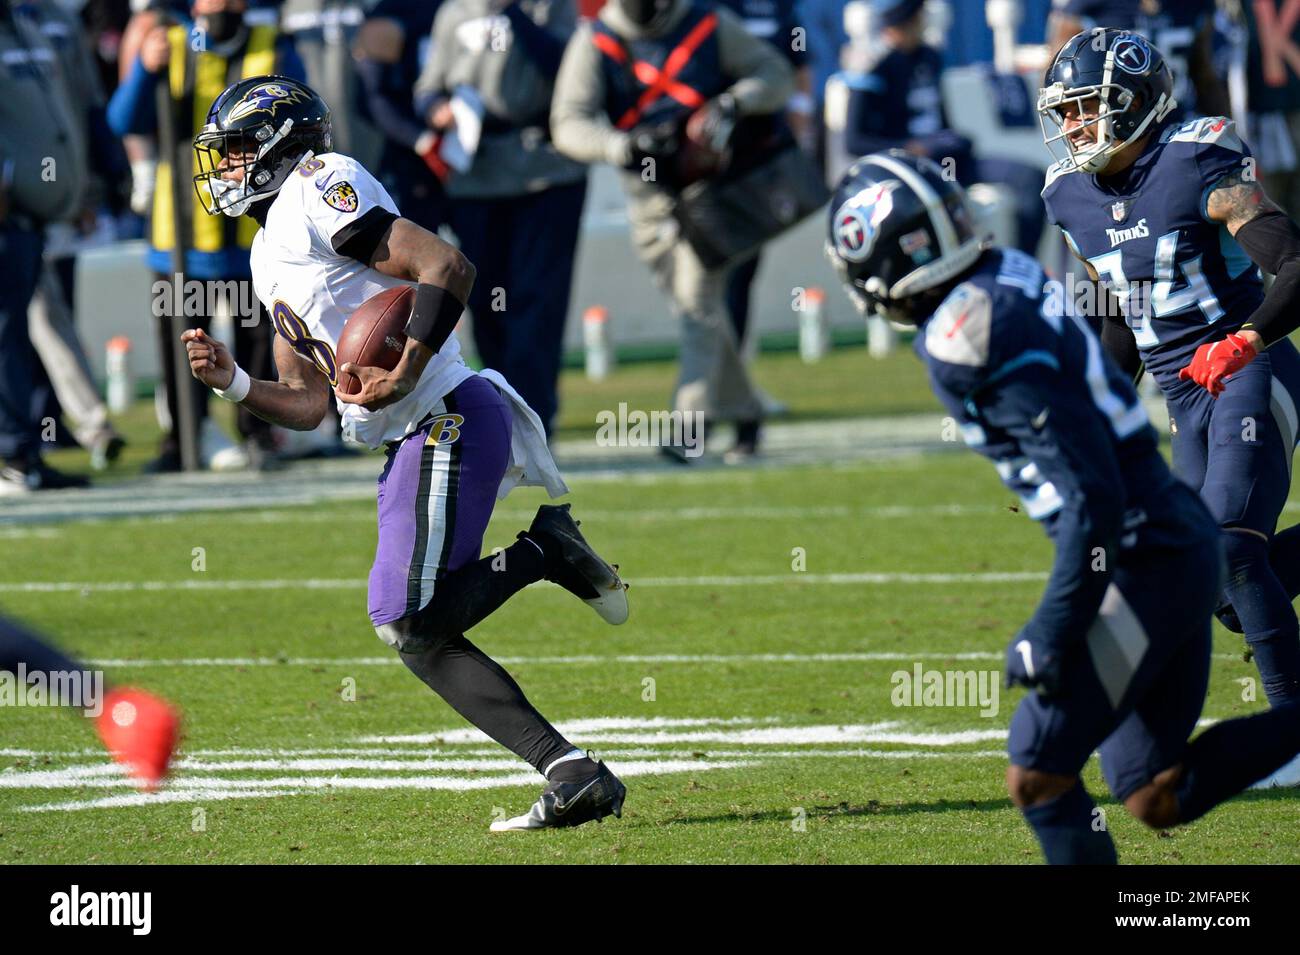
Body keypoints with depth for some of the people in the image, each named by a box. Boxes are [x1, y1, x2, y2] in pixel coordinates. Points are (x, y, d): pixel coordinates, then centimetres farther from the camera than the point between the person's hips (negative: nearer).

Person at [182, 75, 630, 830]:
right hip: (409, 444, 10)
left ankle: (546, 549, 0)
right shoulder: (269, 257, 22)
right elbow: (309, 405, 22)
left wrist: (408, 371, -25)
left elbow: (448, 268, -17)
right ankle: (573, 775, -1)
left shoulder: (318, 191, -7)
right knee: (417, 636, 2)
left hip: (449, 420, -10)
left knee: (412, 620, -17)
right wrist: (232, 383, 6)